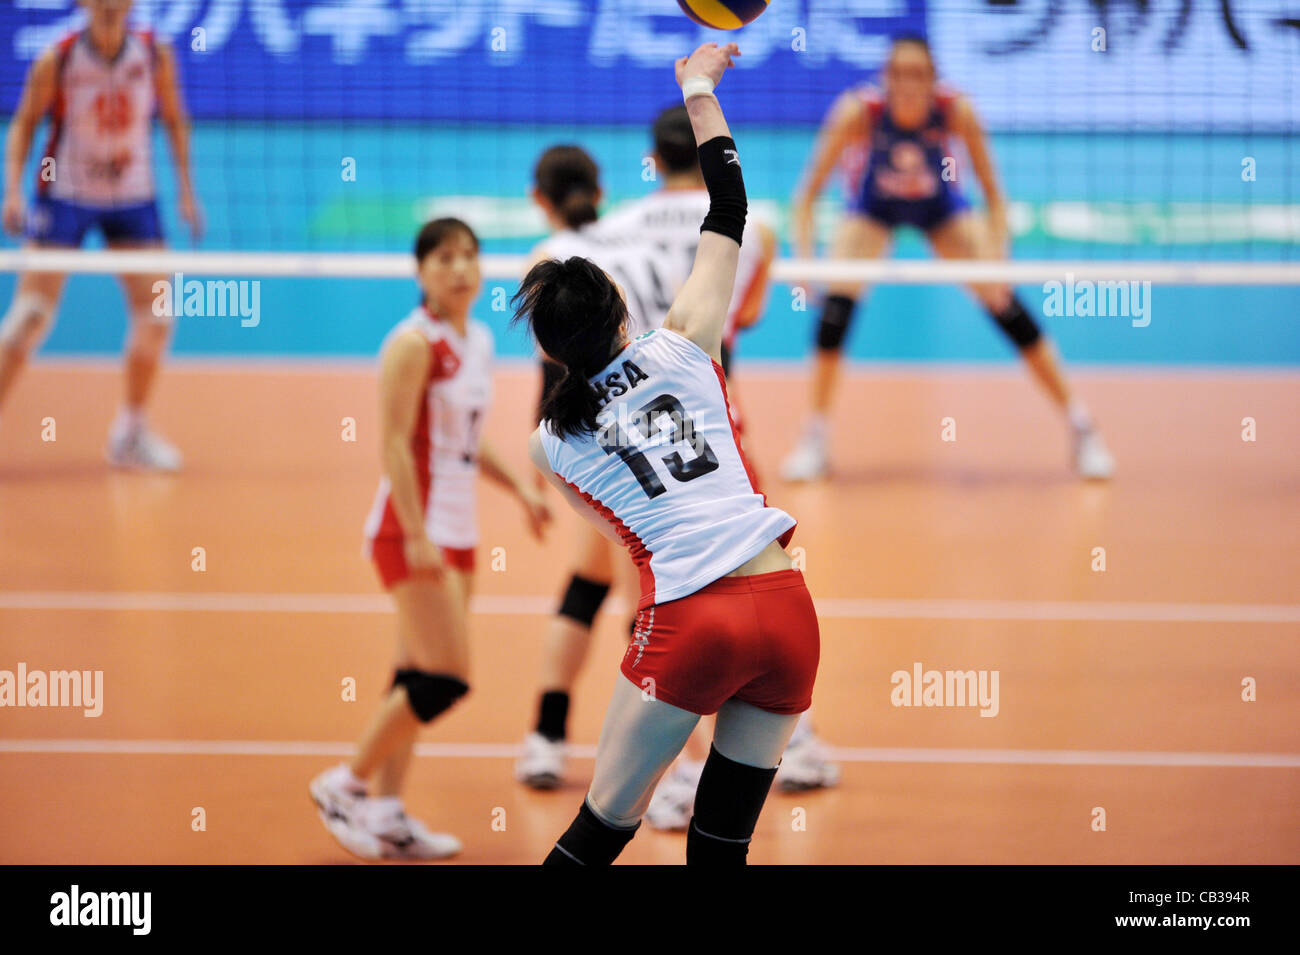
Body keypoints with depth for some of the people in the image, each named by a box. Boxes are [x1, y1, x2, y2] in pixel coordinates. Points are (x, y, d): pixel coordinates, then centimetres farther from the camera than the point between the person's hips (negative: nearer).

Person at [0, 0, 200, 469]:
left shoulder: (155, 56, -8)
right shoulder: (56, 61, -14)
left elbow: (174, 120, 7)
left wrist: (186, 190, 2)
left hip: (133, 199, 3)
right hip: (64, 197, -3)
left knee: (157, 311, -5)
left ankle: (131, 434, 12)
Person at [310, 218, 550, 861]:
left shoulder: (478, 341, 12)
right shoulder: (414, 343, -13)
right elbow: (395, 445, -17)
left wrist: (518, 488, 18)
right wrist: (416, 535, -22)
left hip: (456, 529, 8)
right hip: (412, 528, -8)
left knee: (418, 679, 7)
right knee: (447, 678, -11)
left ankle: (384, 813, 10)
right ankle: (346, 785, 1)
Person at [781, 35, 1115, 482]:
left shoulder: (956, 110, -32)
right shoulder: (858, 111, -35)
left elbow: (993, 196, -24)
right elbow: (809, 192, -31)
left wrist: (996, 259, -37)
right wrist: (804, 257, -45)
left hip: (940, 204, 0)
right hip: (873, 206, 0)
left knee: (1003, 301, -10)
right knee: (836, 303, -20)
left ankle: (1081, 427, 2)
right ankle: (816, 438, -5)